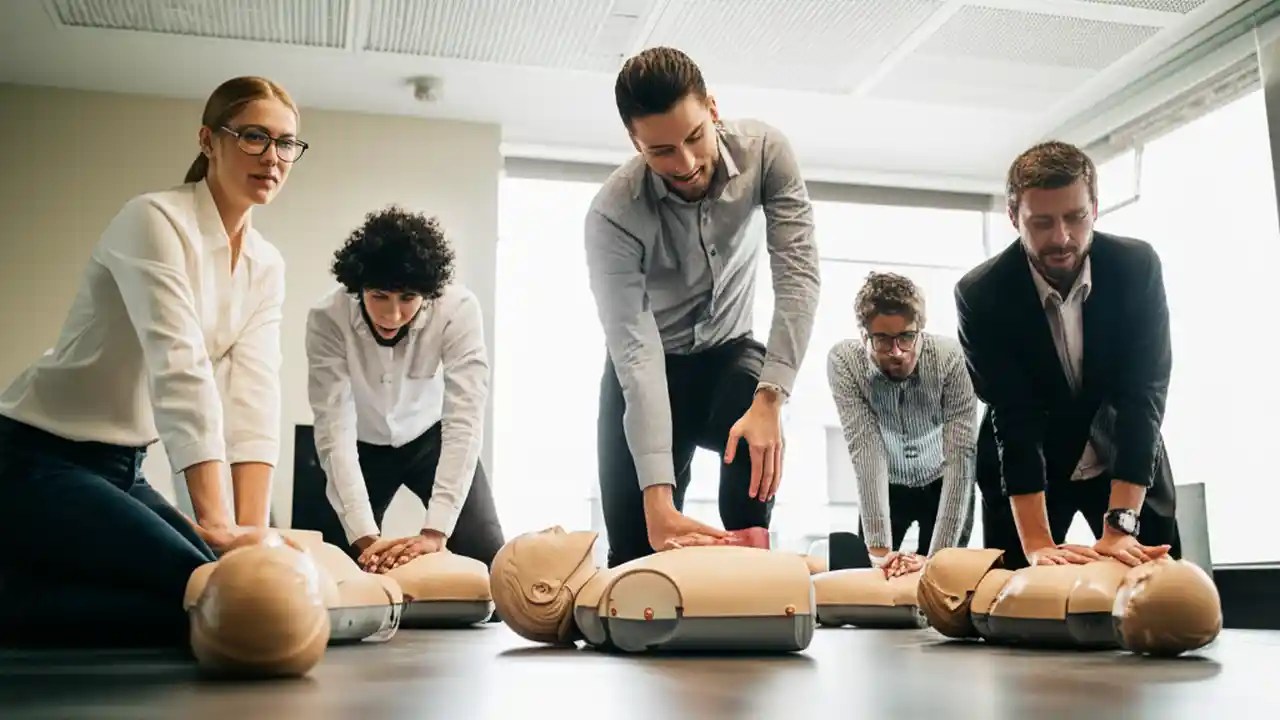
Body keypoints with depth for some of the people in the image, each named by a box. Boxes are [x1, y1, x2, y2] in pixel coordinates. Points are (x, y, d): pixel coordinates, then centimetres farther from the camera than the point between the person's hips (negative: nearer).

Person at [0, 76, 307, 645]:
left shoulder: (266, 266, 6)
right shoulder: (156, 220, -16)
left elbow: (255, 391, -6)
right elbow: (181, 369, -27)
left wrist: (254, 525, -17)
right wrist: (217, 521, -34)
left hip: (124, 469, 8)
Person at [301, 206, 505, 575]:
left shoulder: (459, 308, -33)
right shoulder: (327, 317, -31)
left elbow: (464, 421, -36)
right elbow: (334, 430, -32)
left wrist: (435, 531, -43)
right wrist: (365, 536, -41)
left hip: (429, 436, 0)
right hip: (362, 444, 0)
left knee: (488, 559, -11)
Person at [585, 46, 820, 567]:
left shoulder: (764, 151, -23)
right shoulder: (612, 213, -30)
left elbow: (798, 271, -29)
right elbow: (634, 350, -36)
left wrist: (769, 399, -43)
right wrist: (657, 496, -44)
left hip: (728, 348, 1)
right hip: (653, 365, -1)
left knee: (756, 438, -34)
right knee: (636, 549, -8)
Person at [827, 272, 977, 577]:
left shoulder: (950, 358, -32)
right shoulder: (844, 360, -29)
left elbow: (960, 455, -33)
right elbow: (866, 449, -32)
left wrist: (940, 554, -38)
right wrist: (879, 547, -38)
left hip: (942, 484, -1)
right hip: (887, 486, 1)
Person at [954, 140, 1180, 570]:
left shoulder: (1138, 267, -19)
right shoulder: (981, 294, -22)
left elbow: (1142, 395, -24)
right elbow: (1013, 419, -26)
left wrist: (1120, 526, -33)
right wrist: (1037, 543, -33)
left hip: (1126, 459, 1)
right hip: (1021, 470, -1)